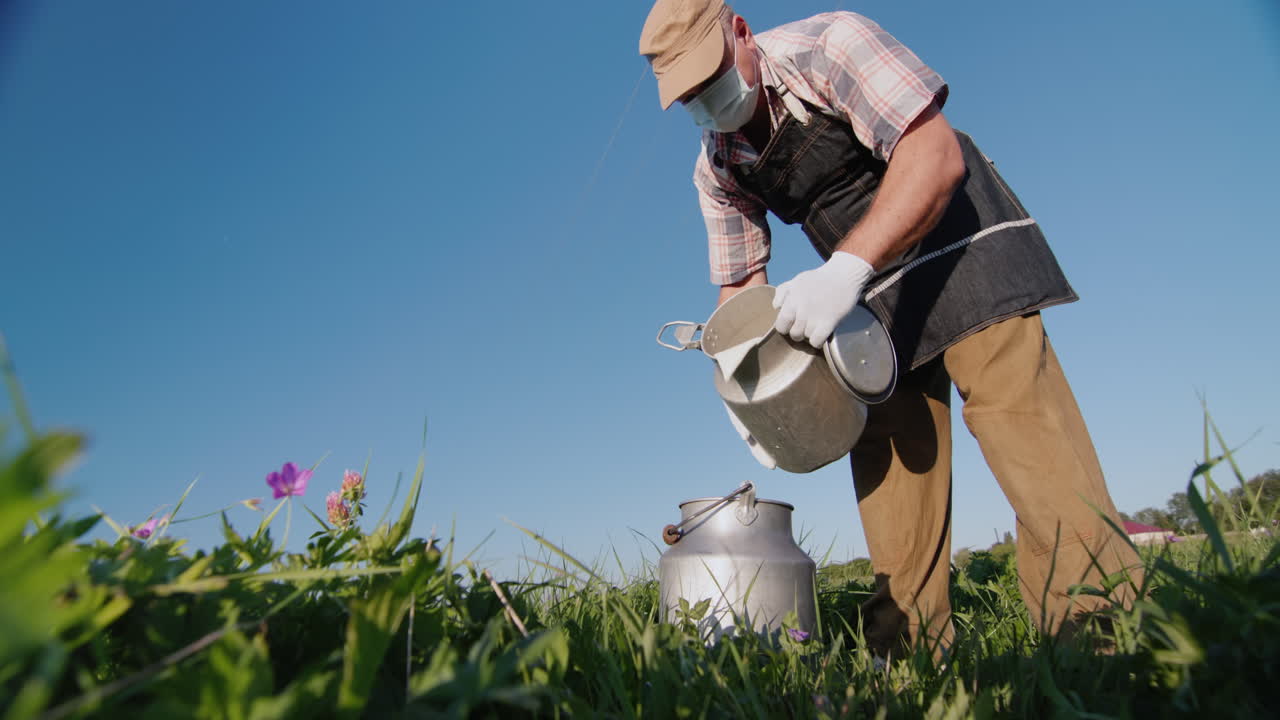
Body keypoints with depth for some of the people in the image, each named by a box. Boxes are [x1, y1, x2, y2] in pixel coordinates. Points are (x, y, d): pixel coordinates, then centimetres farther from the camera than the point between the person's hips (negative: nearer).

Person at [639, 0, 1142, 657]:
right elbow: (741, 286, 6)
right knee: (881, 460, 0)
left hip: (959, 242, -5)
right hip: (869, 295, 5)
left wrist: (846, 268, -40)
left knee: (1018, 412, -21)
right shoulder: (716, 170, 1)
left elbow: (938, 154, -26)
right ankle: (909, 646, 8)